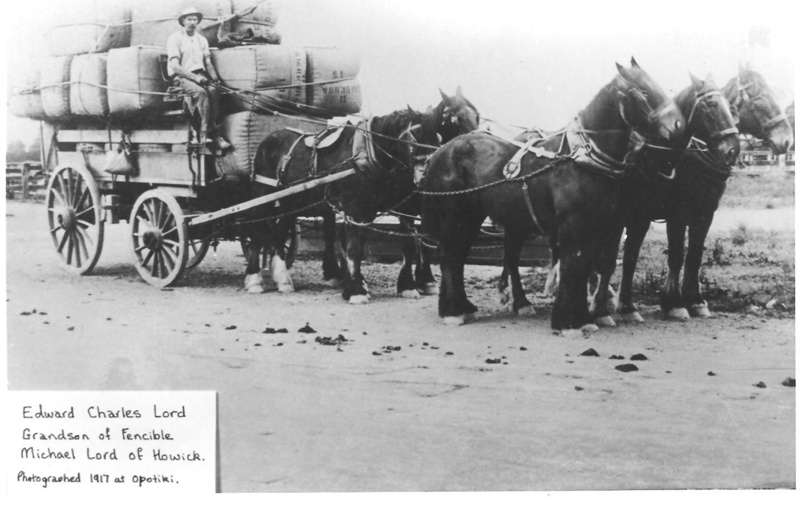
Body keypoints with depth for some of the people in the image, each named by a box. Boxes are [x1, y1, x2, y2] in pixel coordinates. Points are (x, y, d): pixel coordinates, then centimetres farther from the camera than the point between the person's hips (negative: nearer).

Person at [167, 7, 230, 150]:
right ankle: (213, 133, -36)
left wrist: (215, 78, -5)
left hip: (200, 76, 5)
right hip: (182, 77, -5)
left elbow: (208, 63, 15)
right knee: (201, 92, -34)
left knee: (213, 90, -28)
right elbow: (175, 66, -10)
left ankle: (206, 134, -29)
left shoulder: (201, 39, 18)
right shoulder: (175, 39, -1)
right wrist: (194, 77, -19)